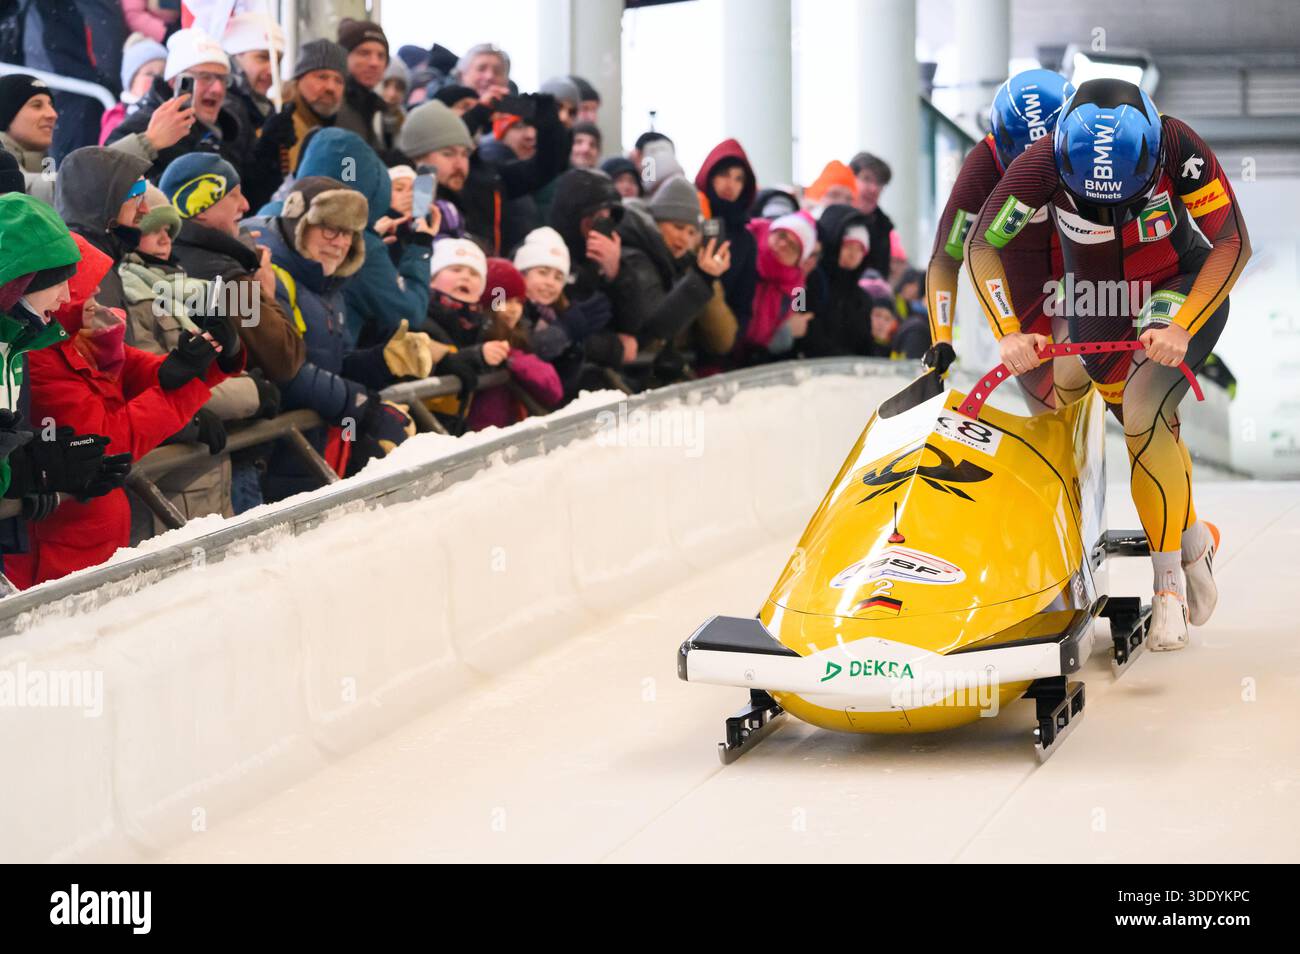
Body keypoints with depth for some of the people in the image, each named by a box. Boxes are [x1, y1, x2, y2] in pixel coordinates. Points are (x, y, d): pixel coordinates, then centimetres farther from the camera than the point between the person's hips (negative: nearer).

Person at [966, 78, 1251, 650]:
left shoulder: (1179, 148, -30)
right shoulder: (1042, 163, -27)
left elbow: (1233, 245, -24)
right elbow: (981, 247, -18)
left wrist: (1182, 327, -33)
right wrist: (1008, 333, -30)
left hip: (1183, 291, -3)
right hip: (1097, 305, 3)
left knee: (1144, 412, -23)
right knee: (1148, 431, 8)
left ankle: (1169, 578, -13)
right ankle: (1194, 540, 34)